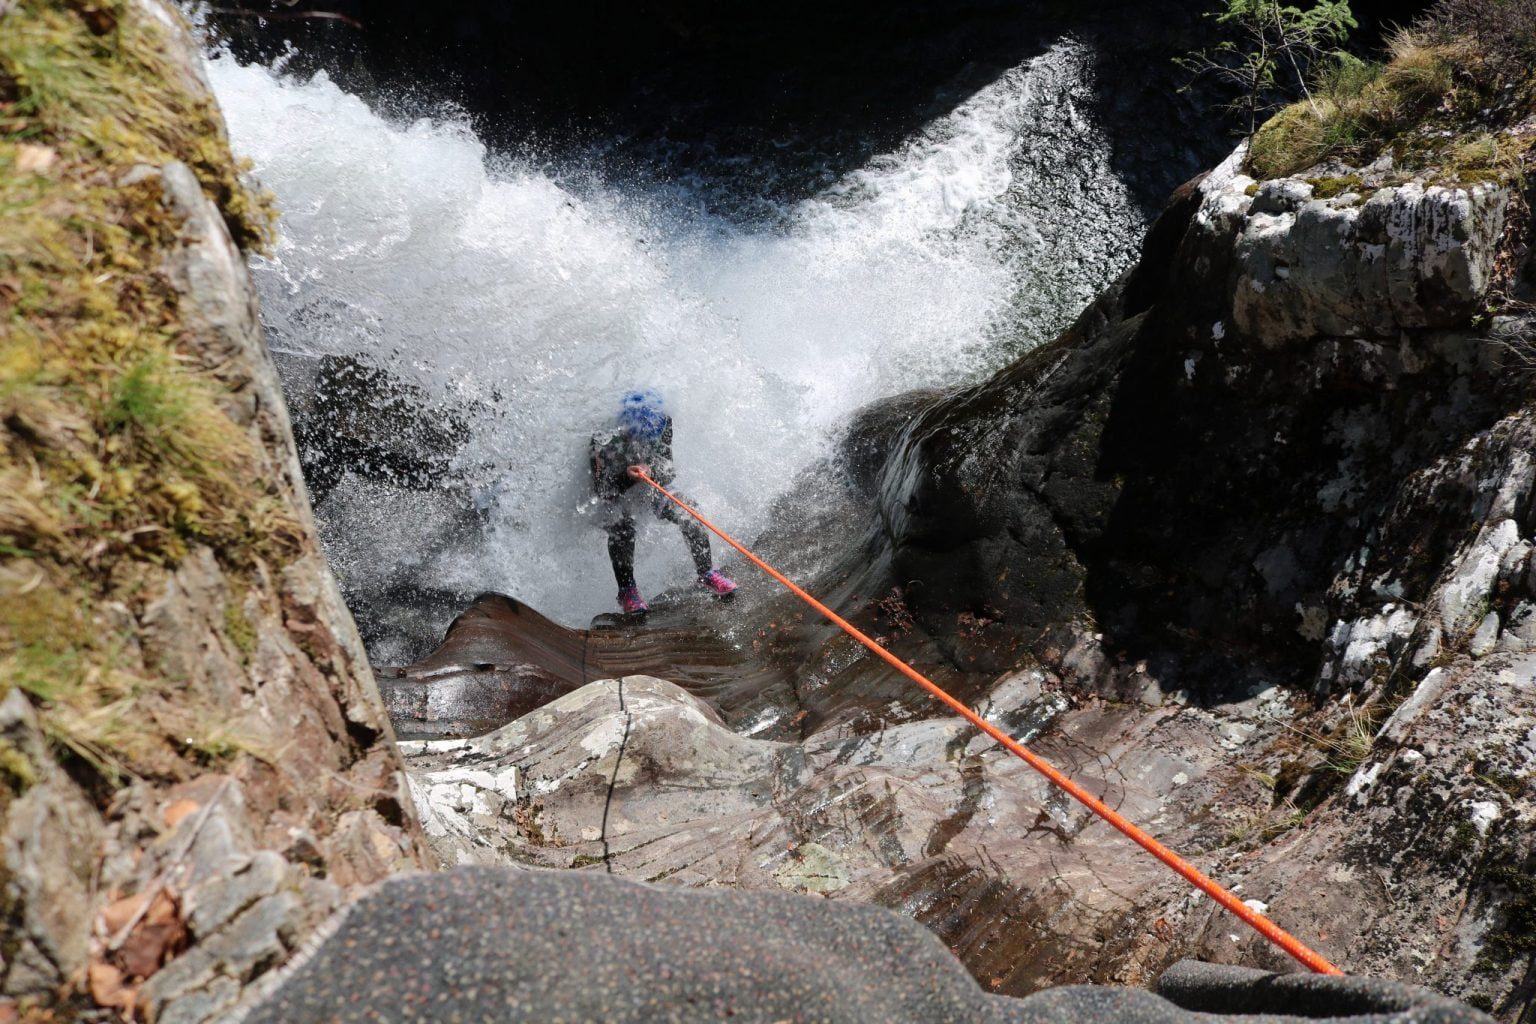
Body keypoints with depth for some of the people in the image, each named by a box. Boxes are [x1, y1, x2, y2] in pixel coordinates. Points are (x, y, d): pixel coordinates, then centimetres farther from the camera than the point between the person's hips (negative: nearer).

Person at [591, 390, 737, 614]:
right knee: (621, 524, -34)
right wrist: (627, 477, -44)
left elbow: (668, 473, -16)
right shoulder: (603, 441, -31)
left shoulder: (662, 423, -21)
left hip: (650, 487, 4)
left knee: (687, 513, -16)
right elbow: (600, 491, -27)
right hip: (613, 495, -4)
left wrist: (652, 472, -38)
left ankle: (706, 574, -1)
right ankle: (627, 590, -23)